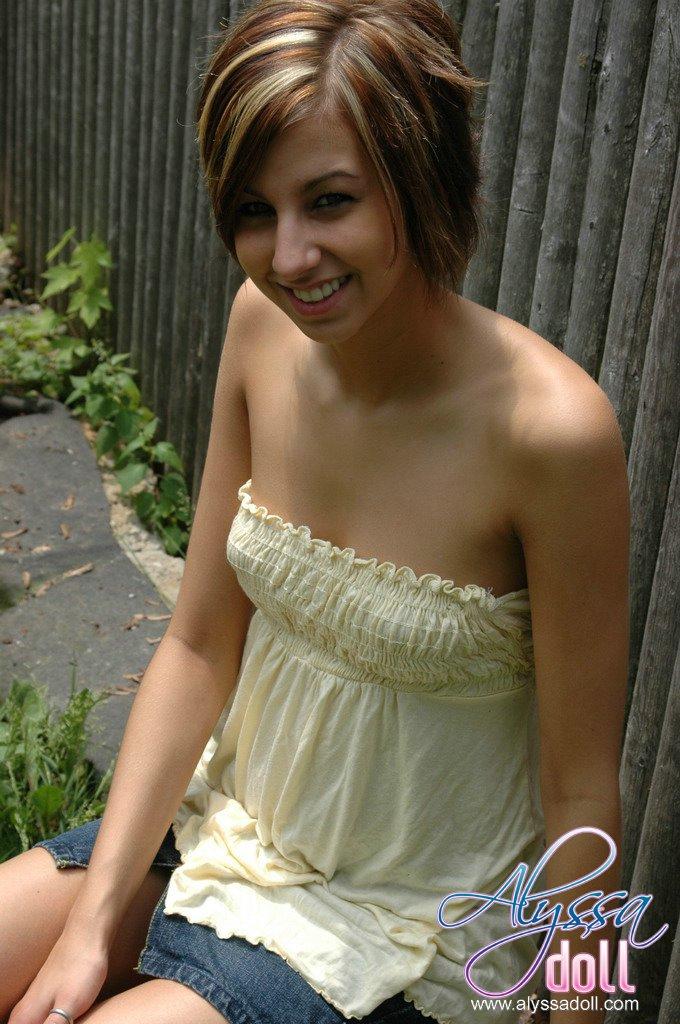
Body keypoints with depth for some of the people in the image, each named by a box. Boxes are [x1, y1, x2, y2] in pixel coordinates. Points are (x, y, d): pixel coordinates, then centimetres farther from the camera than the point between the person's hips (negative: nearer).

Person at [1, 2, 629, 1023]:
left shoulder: (550, 426, -29)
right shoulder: (265, 326, -11)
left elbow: (581, 793, -18)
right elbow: (198, 649, -5)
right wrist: (92, 922, -7)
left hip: (409, 928, -4)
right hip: (234, 820, 5)